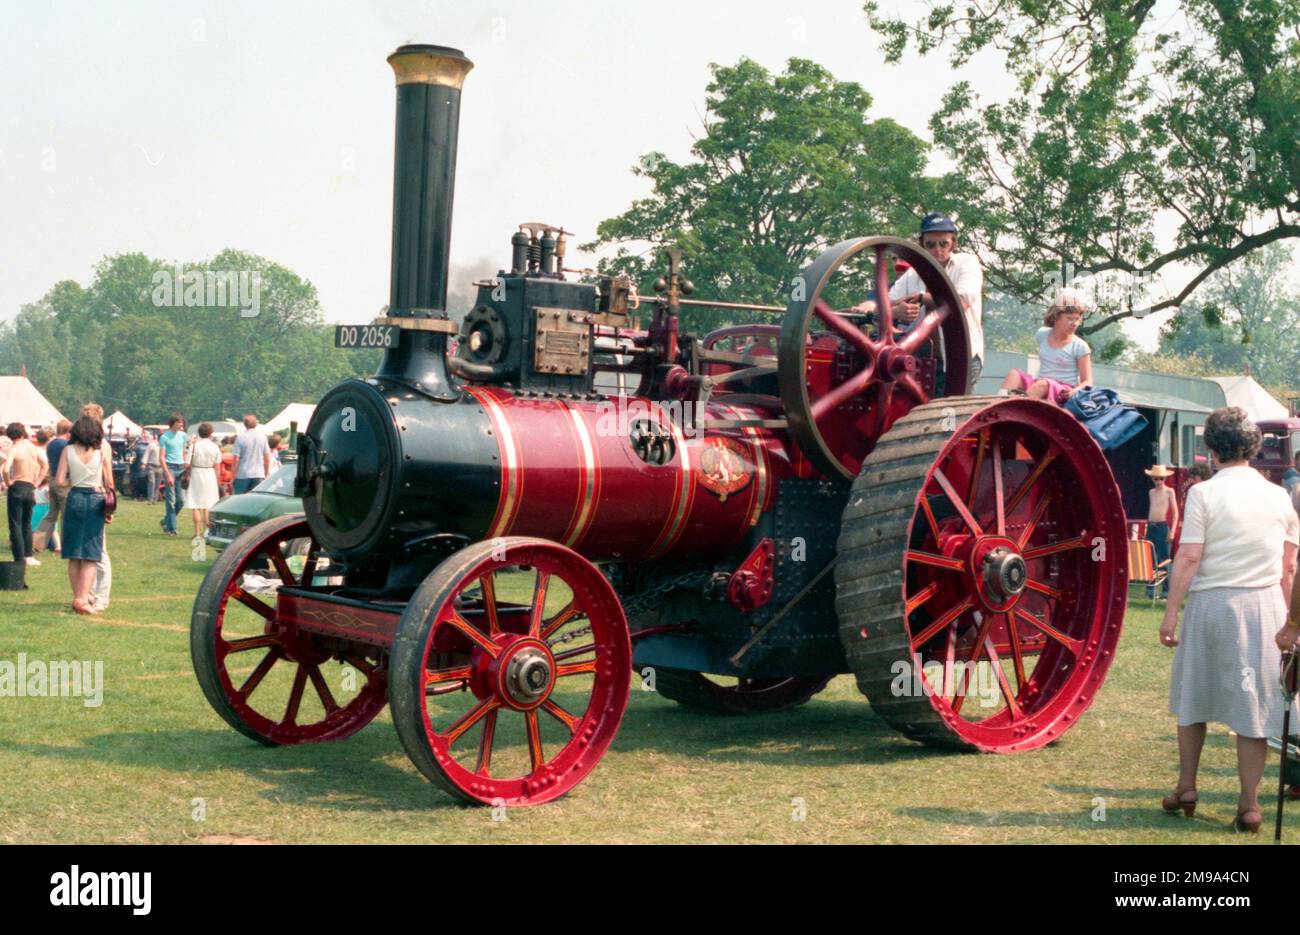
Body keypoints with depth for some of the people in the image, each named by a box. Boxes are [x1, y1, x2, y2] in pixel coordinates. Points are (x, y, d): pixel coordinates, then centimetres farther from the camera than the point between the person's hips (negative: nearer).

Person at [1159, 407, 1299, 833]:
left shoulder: (1204, 493, -8)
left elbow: (1188, 558, -12)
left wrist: (1170, 613, -8)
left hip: (1211, 602, -2)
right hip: (1265, 605, 2)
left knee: (1193, 699, 14)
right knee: (1253, 705, 5)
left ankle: (1186, 789, 24)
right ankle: (1249, 805, 7)